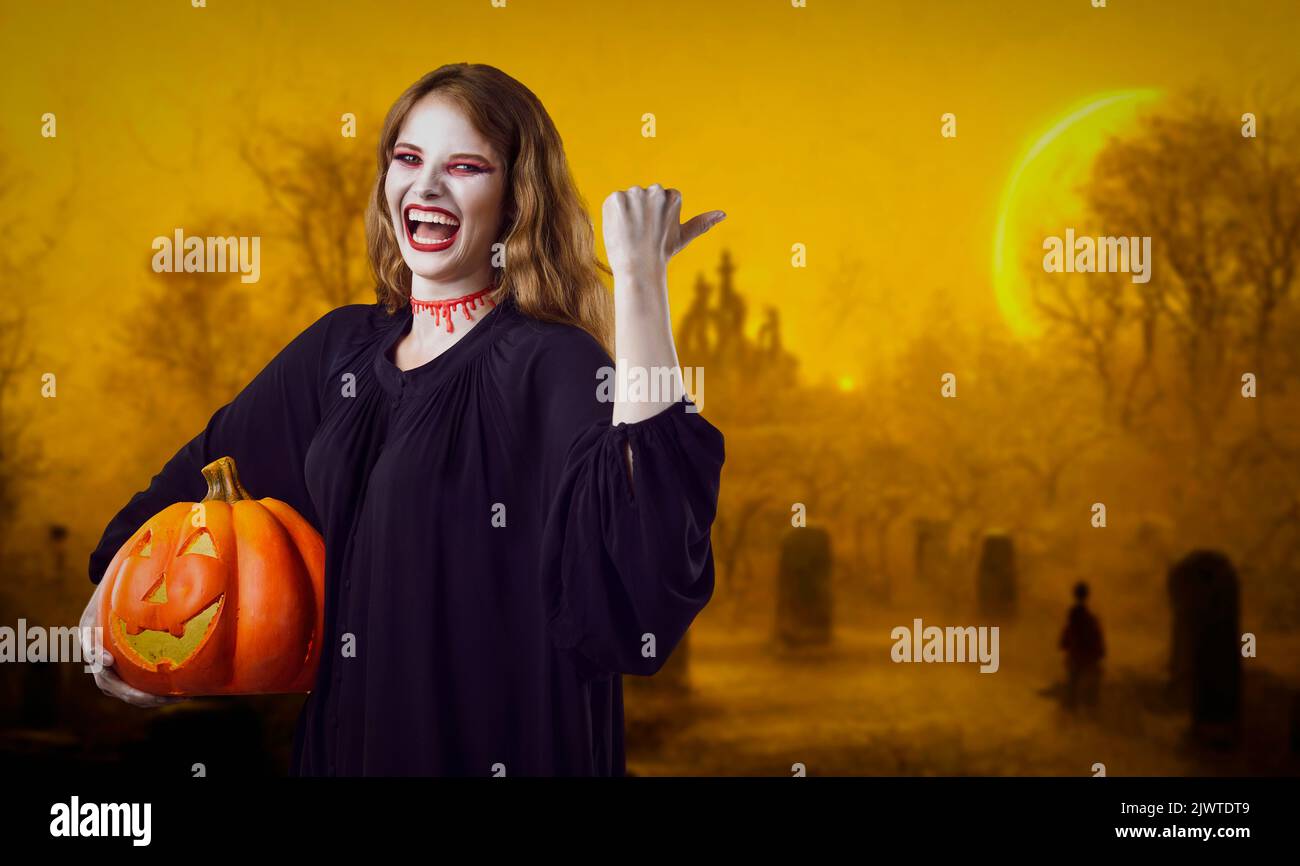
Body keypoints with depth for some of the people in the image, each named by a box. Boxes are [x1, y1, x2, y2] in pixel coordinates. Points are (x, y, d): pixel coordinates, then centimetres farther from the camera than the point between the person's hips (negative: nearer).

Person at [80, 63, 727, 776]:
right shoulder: (339, 348, 2)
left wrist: (639, 282, -38)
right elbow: (211, 460, 18)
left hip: (501, 744, -6)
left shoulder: (553, 367, -17)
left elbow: (657, 542, -36)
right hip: (346, 736, 6)